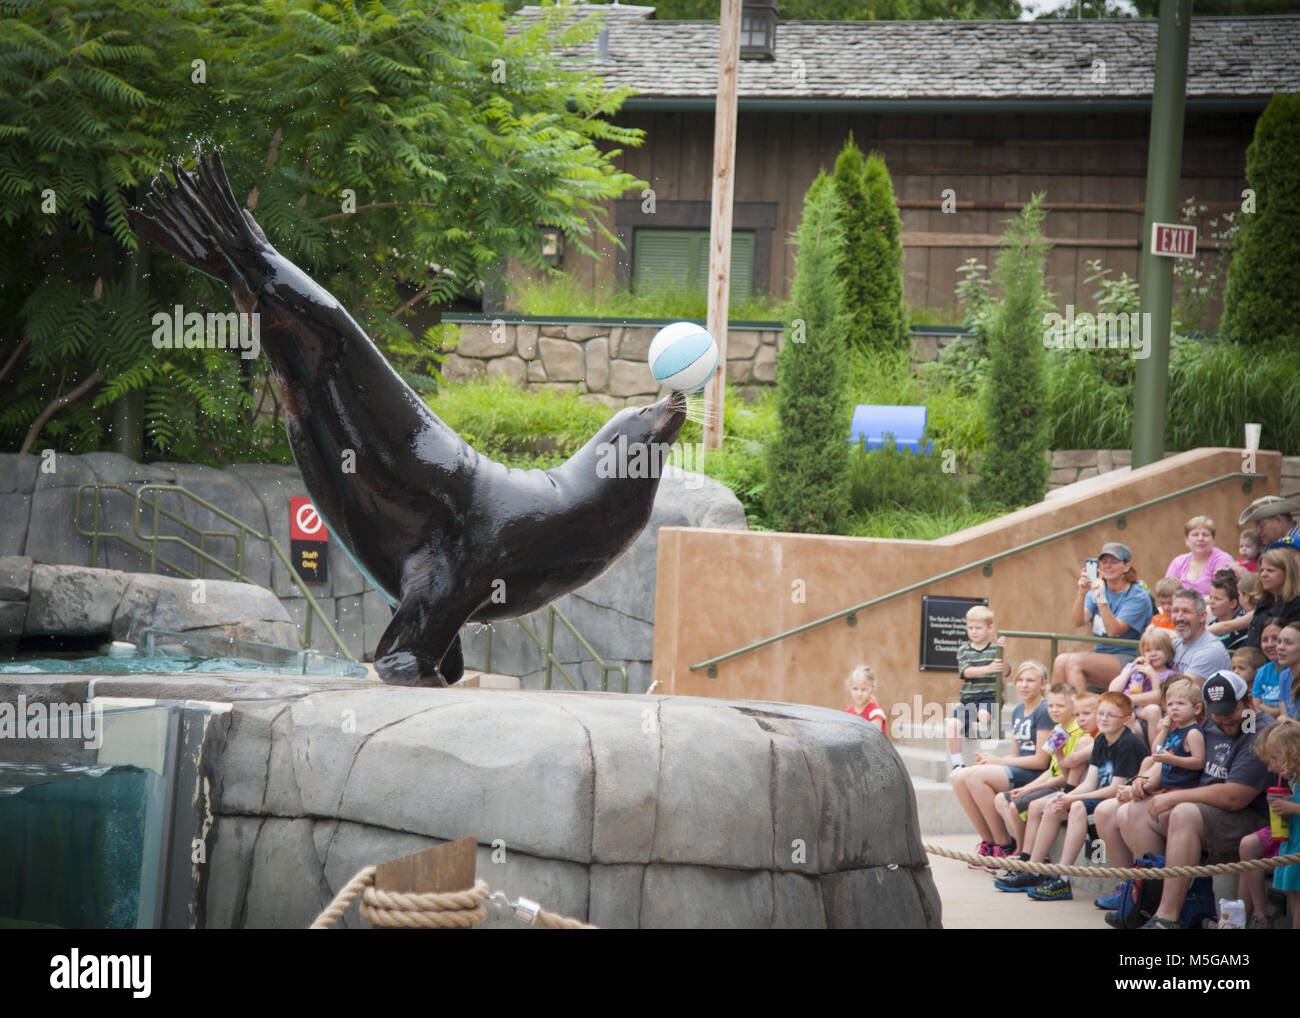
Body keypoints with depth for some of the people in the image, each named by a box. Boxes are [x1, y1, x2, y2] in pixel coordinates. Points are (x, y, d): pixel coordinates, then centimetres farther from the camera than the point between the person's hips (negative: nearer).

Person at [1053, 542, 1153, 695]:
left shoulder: (1138, 596, -5)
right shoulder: (1097, 589, 13)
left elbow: (1113, 631, -17)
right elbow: (1077, 621, -3)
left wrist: (1101, 598, -26)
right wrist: (1082, 592, -19)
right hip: (1100, 653, 6)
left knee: (1074, 661, -28)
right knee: (1061, 661, -23)